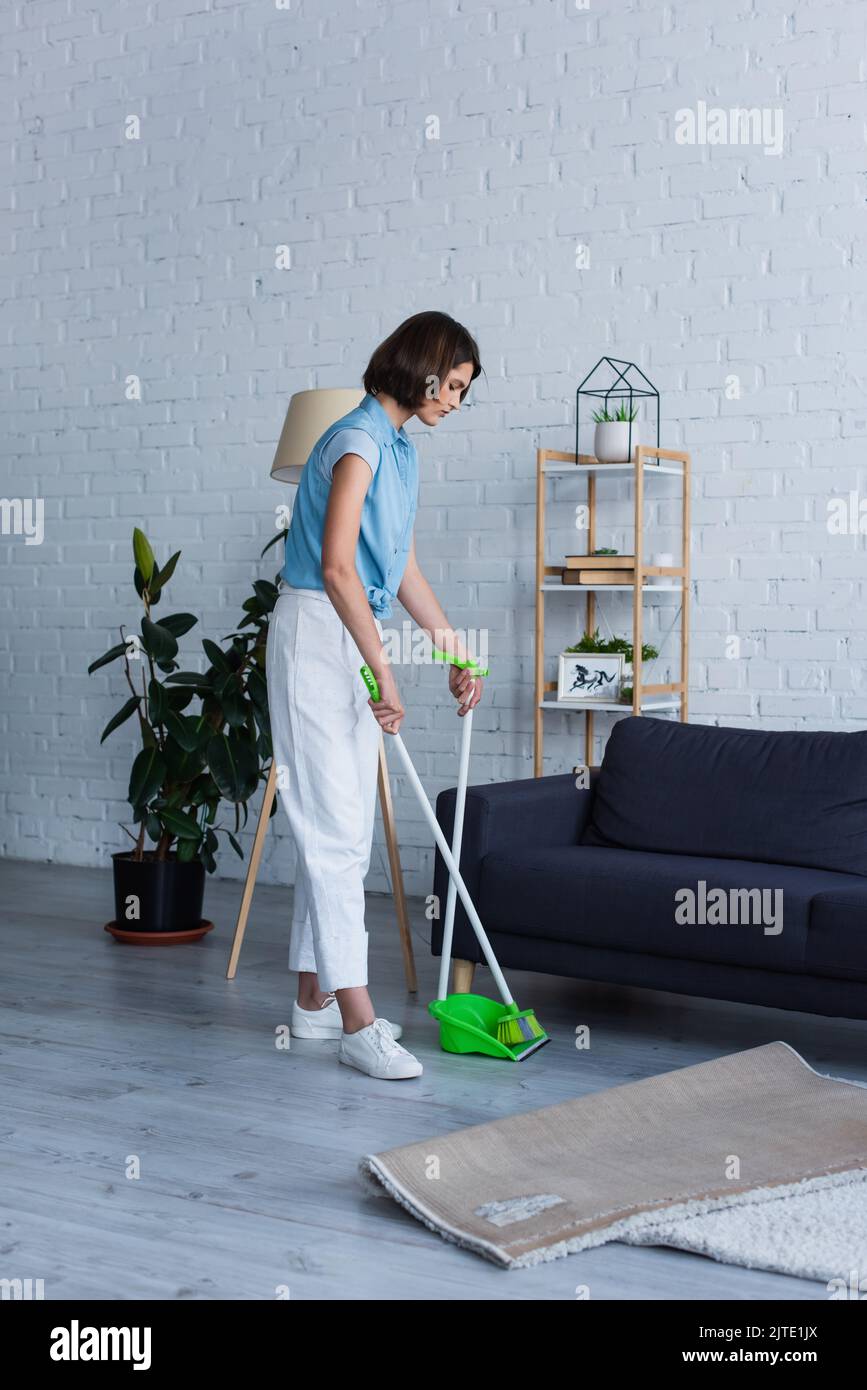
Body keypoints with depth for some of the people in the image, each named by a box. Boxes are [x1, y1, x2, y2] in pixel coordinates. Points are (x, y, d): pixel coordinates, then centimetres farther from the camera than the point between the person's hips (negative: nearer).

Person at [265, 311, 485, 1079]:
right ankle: (358, 1024, -9)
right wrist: (383, 671, -22)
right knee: (333, 824, -10)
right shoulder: (359, 440, -15)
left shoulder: (400, 447, 14)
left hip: (357, 638, 10)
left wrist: (457, 653, 17)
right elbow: (336, 566, -23)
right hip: (315, 635, -10)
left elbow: (403, 569, 19)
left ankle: (316, 998, 18)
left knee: (346, 827, 10)